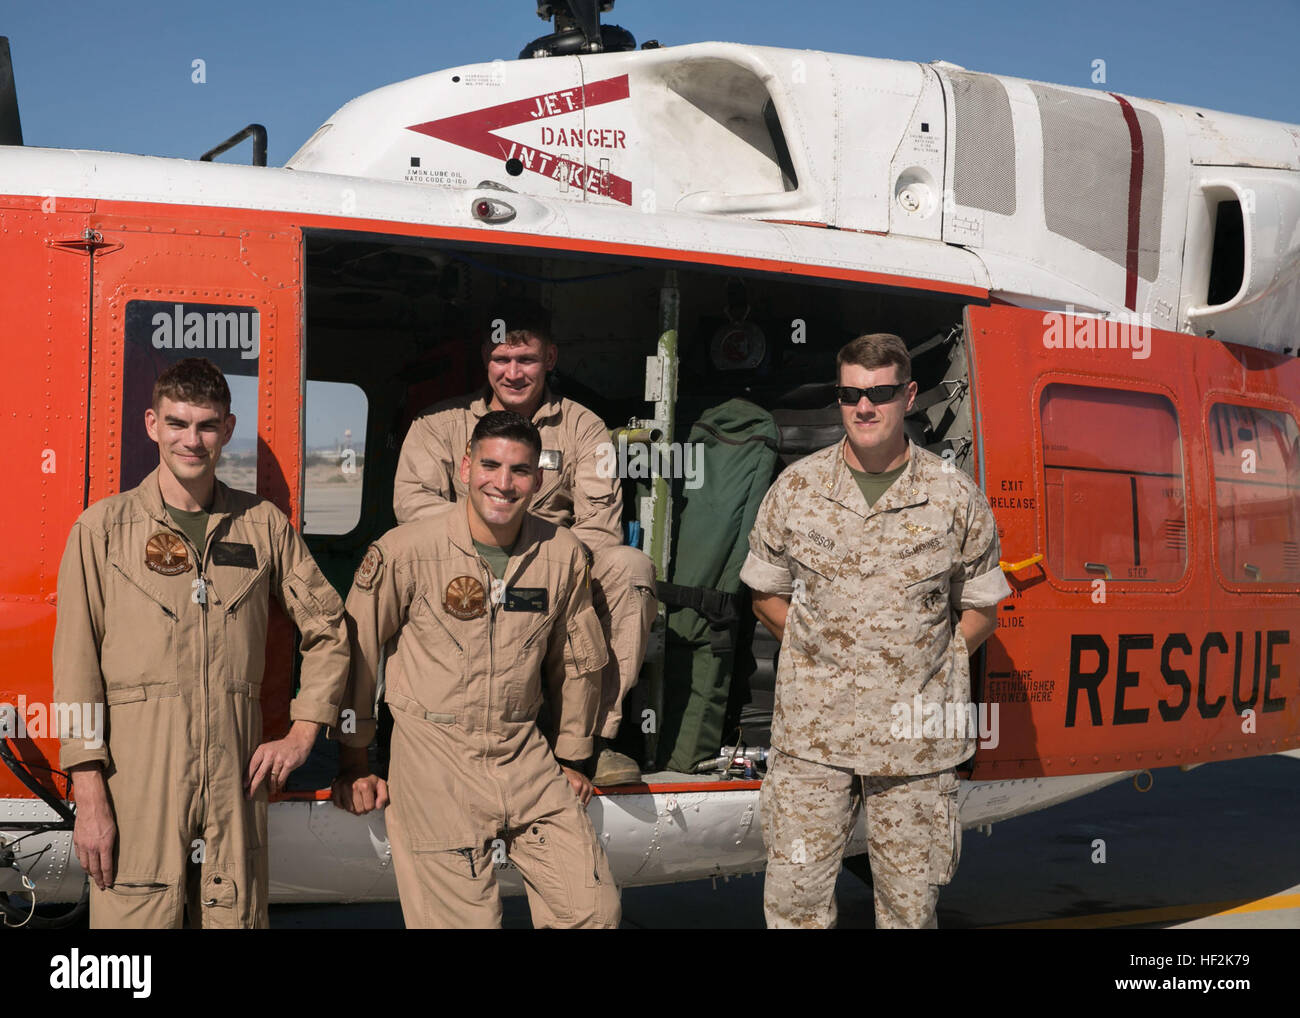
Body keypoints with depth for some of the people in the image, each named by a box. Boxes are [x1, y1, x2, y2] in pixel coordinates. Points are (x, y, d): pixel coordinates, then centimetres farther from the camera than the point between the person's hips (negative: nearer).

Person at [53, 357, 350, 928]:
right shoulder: (103, 529, 2)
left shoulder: (263, 525, 9)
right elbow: (76, 665, -1)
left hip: (235, 778, 2)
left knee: (236, 917, 6)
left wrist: (301, 735, 7)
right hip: (137, 783, -2)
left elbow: (327, 627, 16)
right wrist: (89, 798, -8)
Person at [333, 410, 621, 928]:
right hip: (434, 755, -3)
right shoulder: (405, 550, -9)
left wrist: (571, 757, 22)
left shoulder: (563, 555, 1)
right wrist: (353, 761, 5)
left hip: (525, 756, 4)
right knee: (465, 918, -5)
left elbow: (577, 662, 15)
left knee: (596, 910, -1)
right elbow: (354, 651, 1)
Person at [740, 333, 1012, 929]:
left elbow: (980, 608, 8)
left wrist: (927, 658, -3)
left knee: (910, 898, 10)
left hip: (916, 733, 0)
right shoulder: (795, 488, 2)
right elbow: (765, 594, 11)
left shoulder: (955, 497, -1)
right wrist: (822, 649, 1)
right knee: (794, 894, 3)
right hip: (812, 726, 1)